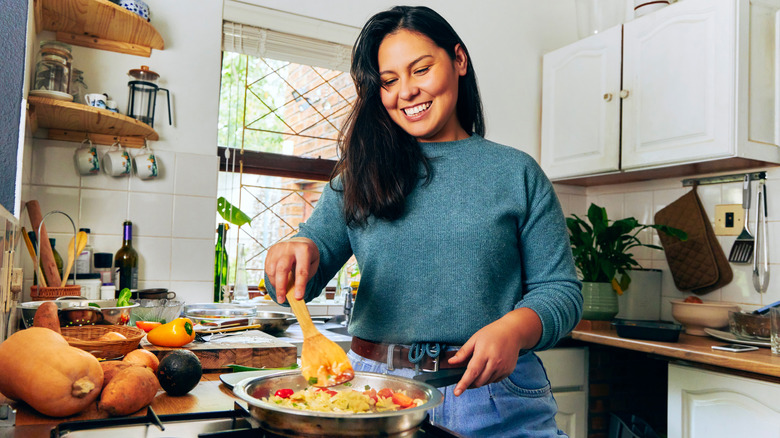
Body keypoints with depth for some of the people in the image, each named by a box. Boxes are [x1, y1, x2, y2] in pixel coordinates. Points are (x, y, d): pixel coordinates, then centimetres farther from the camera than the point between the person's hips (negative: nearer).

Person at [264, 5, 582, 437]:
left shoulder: (518, 173, 1)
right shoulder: (362, 175, 6)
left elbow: (559, 288, -1)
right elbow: (316, 248, 0)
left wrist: (514, 329, -21)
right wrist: (298, 252, -24)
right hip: (374, 386, 2)